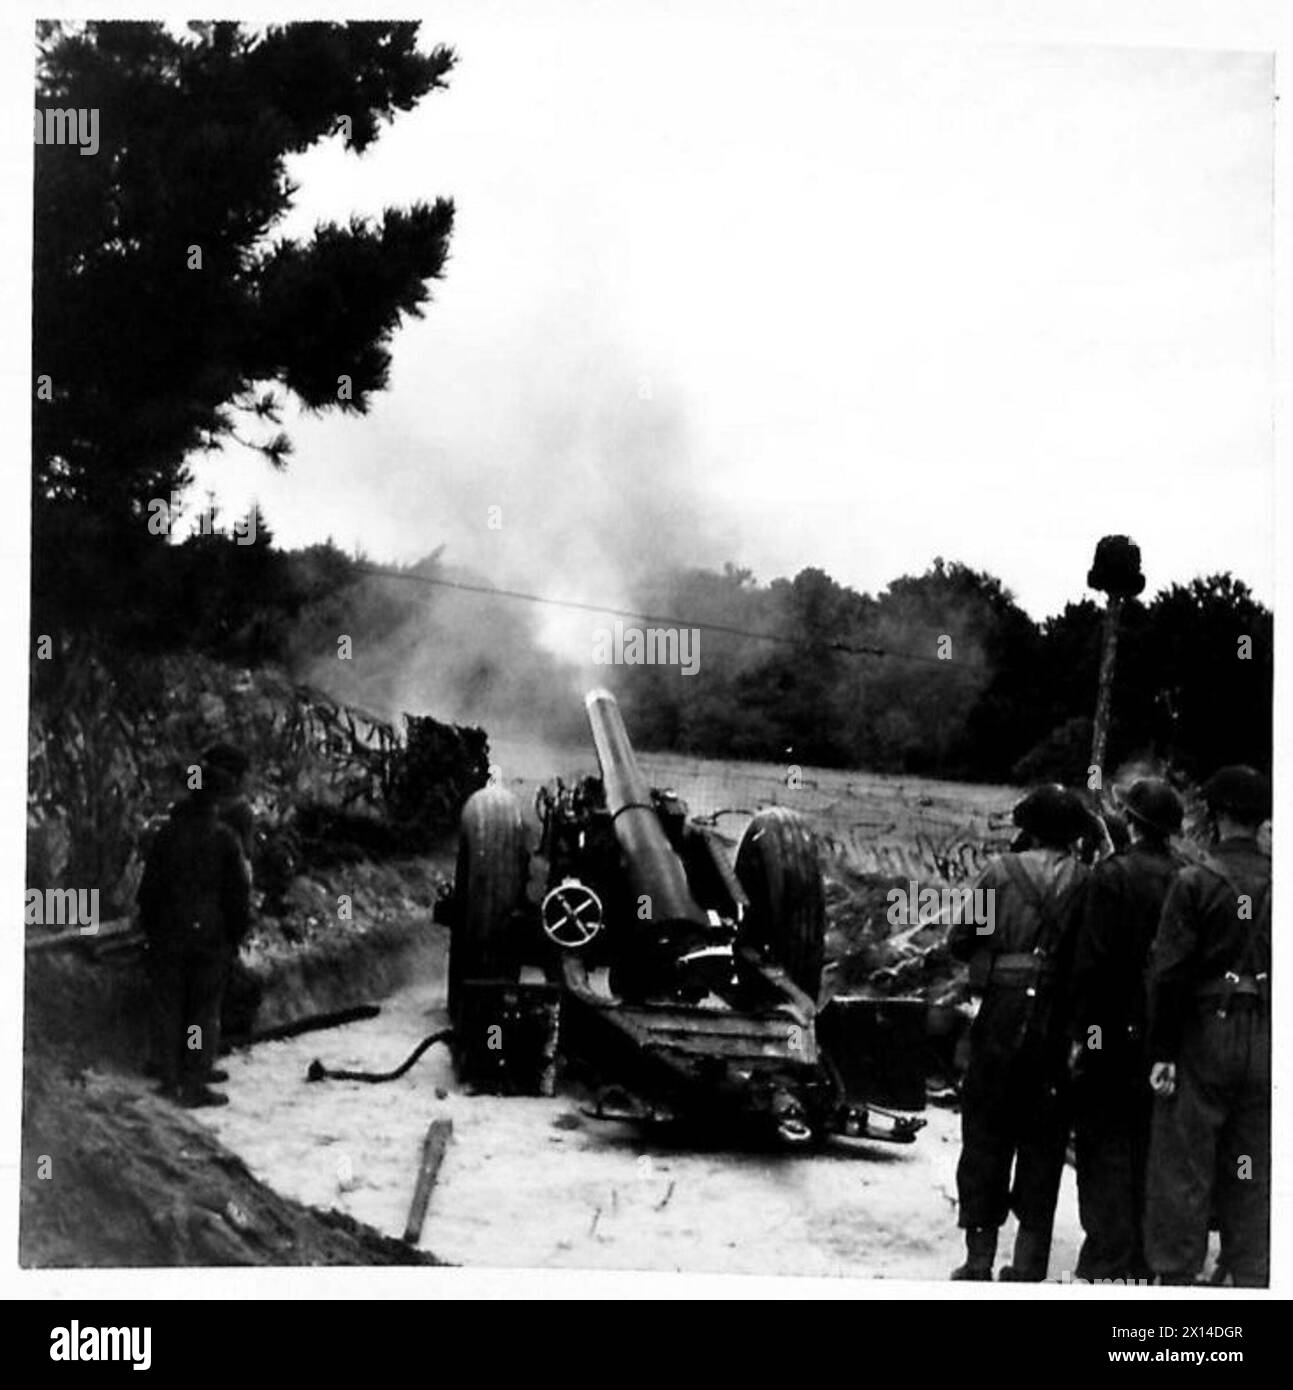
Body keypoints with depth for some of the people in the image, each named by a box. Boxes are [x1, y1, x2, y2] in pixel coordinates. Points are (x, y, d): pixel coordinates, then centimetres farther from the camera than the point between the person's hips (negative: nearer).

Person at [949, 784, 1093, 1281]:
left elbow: (957, 941, 1)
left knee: (985, 1134, 9)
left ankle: (979, 1255, 7)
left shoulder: (1002, 872, -3)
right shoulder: (1088, 882, -2)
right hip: (1060, 1025, 1)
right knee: (1043, 1143, 10)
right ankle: (1029, 1262, 10)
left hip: (1002, 1016, -1)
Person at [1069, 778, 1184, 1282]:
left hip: (1114, 1032, -5)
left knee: (1105, 1149, 2)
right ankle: (1143, 1260, 20)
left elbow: (1093, 961, -15)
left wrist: (1081, 1032, -11)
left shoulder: (1113, 875, -12)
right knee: (1149, 1148, 14)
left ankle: (1107, 1263, 1)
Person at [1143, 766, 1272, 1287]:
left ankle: (1176, 1274, 4)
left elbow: (1170, 970, -11)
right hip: (1267, 1044, 4)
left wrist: (1162, 1051, -7)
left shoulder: (1196, 881, -9)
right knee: (1252, 1174, 11)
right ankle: (1252, 1276, 14)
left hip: (1204, 1034, -4)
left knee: (1183, 1166, 3)